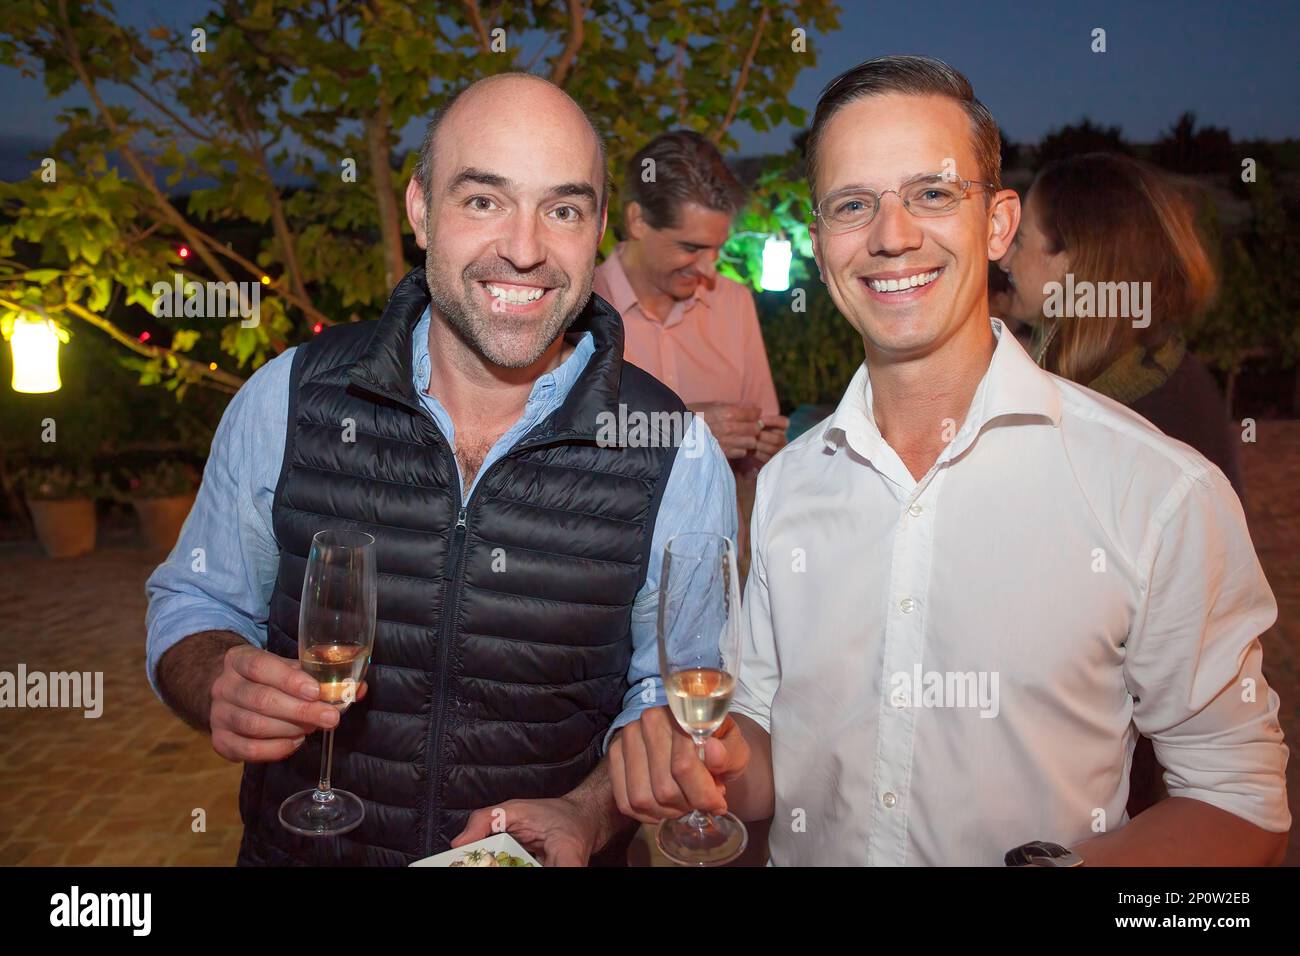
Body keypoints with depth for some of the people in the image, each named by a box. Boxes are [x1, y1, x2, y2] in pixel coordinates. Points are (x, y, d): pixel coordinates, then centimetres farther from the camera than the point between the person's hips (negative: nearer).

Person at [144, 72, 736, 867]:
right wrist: (222, 686, -21)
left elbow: (675, 693, -6)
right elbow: (195, 602, 0)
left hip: (545, 852, -1)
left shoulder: (677, 456, -16)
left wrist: (591, 816, -23)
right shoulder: (290, 399, -13)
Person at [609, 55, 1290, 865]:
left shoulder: (1165, 492, -13)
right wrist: (719, 762, -13)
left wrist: (1067, 866, -24)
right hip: (806, 854, 3)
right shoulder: (786, 485, -1)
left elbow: (1242, 801, -7)